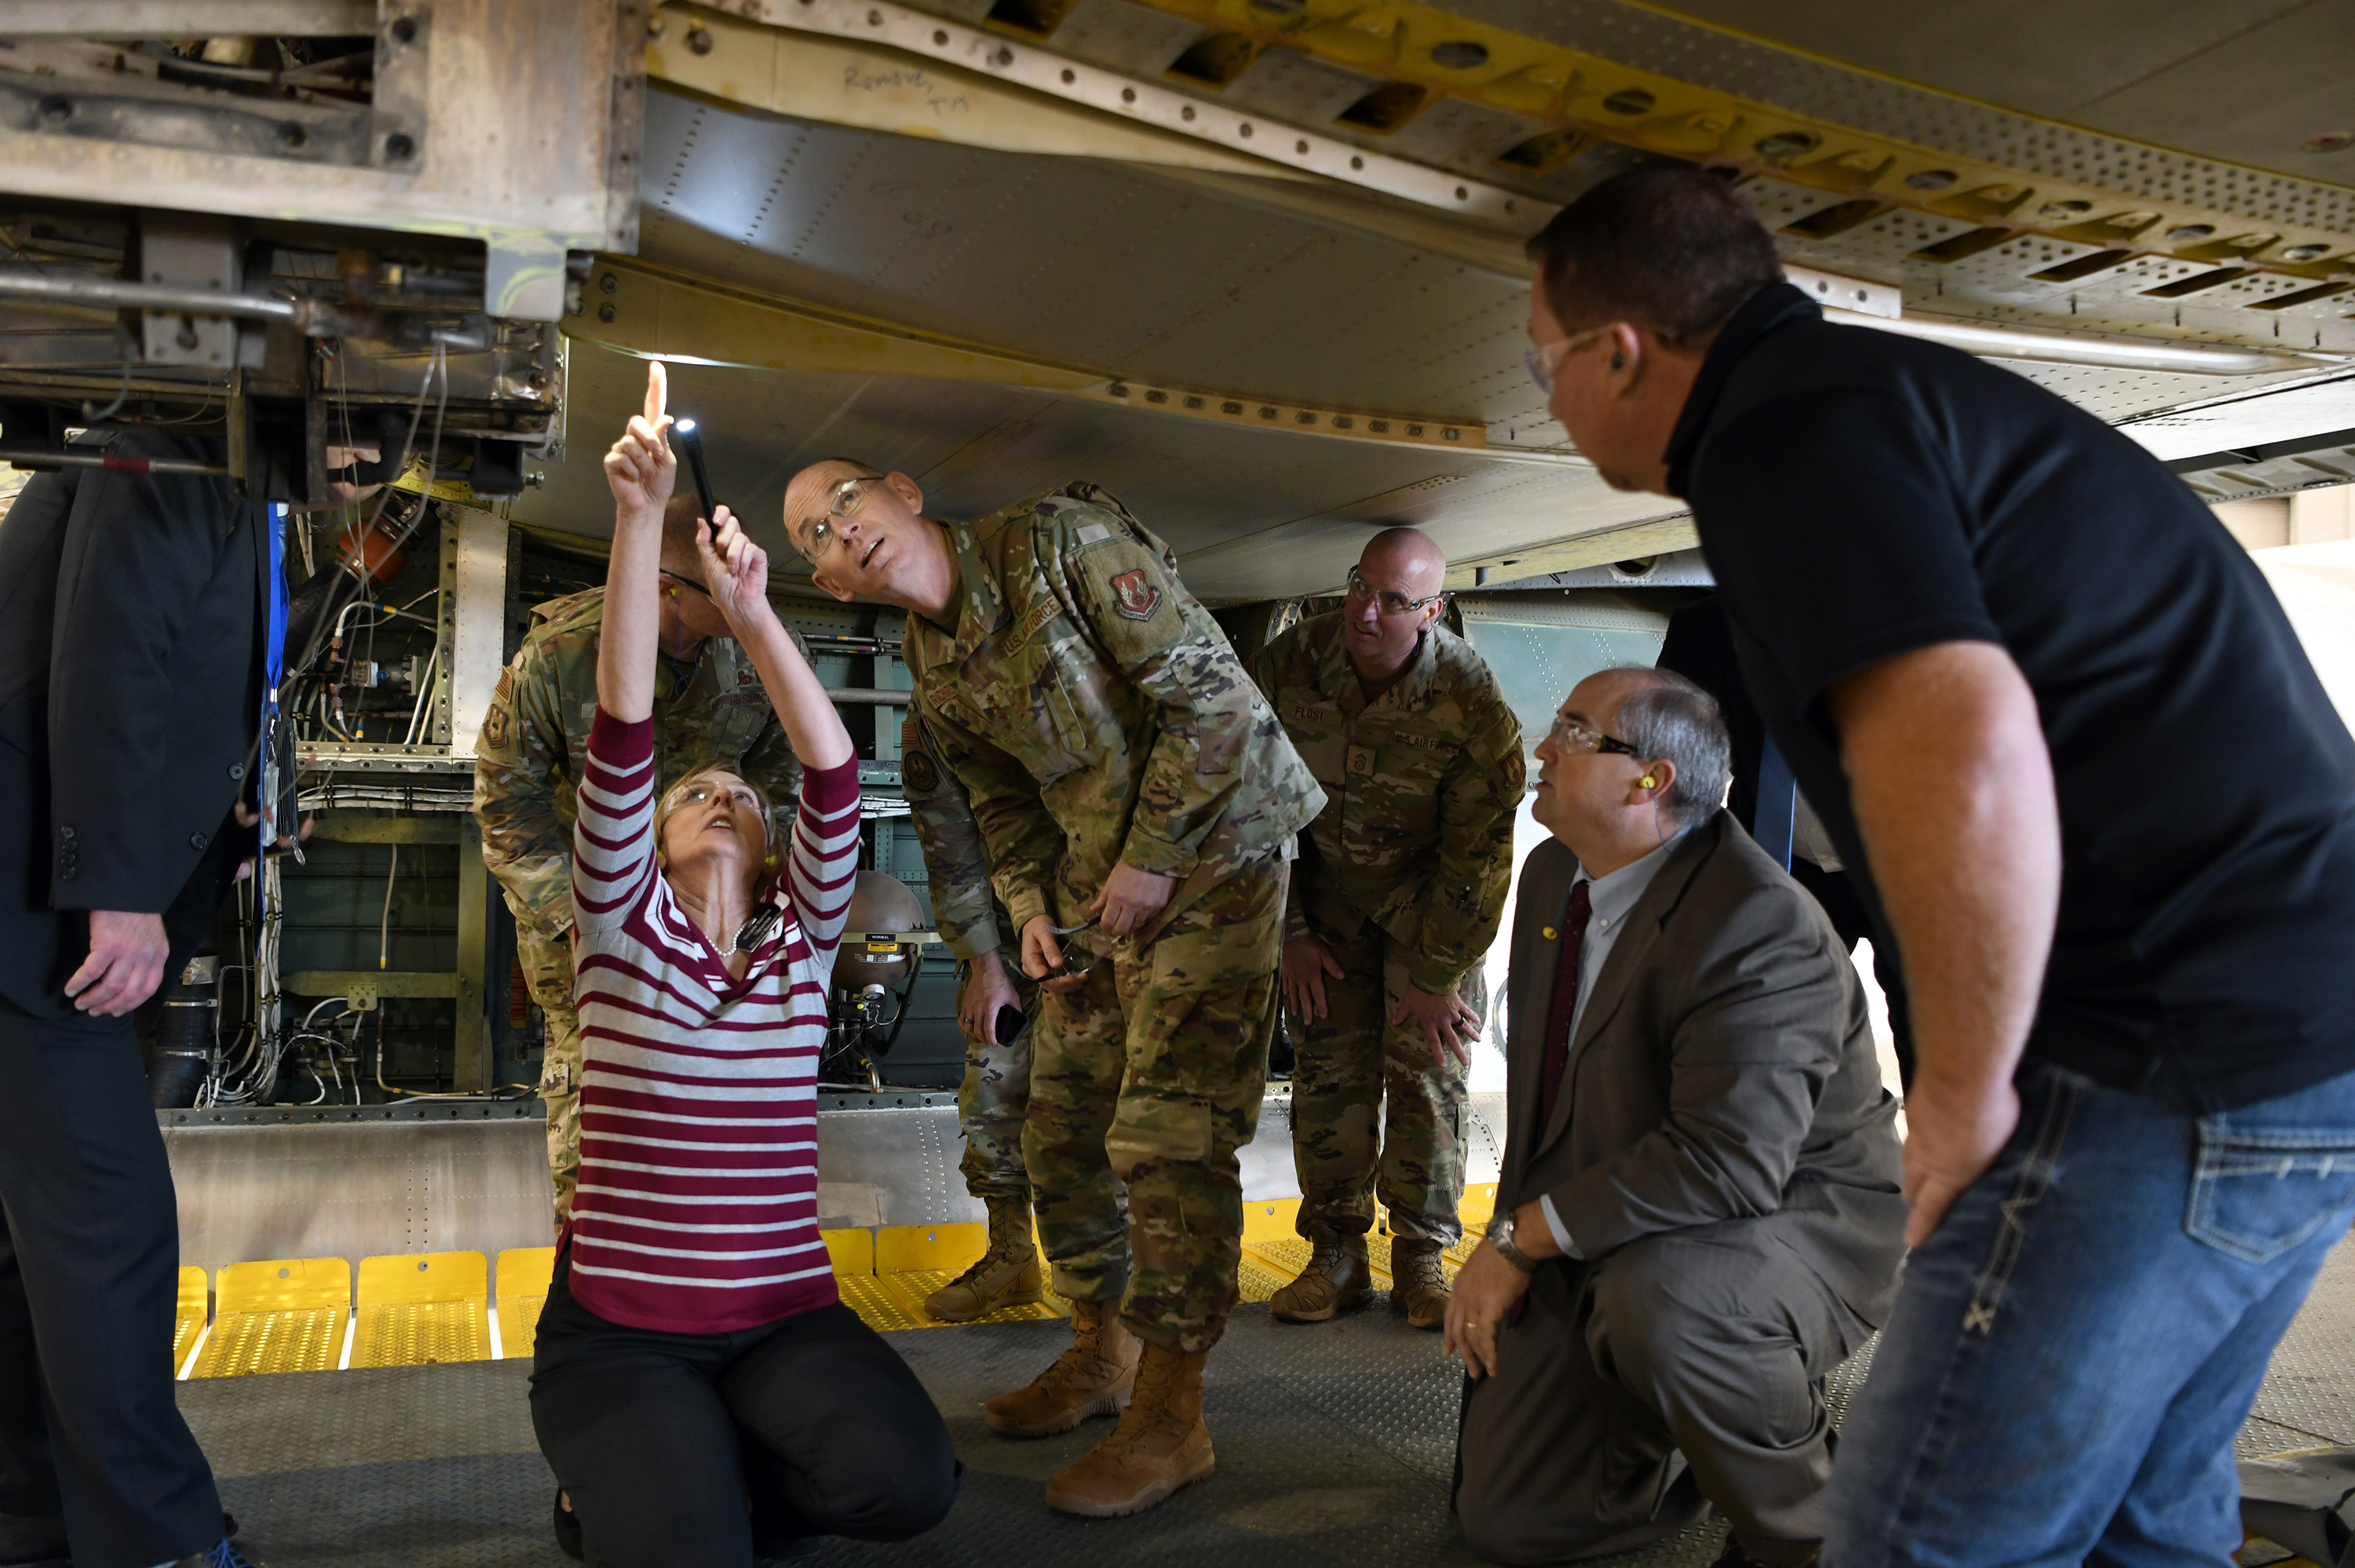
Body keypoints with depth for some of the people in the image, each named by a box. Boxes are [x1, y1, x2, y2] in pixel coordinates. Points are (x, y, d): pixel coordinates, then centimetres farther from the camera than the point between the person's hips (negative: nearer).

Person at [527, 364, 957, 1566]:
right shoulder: (623, 924, 3)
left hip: (784, 1316, 3)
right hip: (615, 1325, -2)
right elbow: (623, 729, -10)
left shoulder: (800, 935, 9)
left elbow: (832, 773, -6)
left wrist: (749, 612, -16)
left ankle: (698, 1469, 7)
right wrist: (641, 515, -20)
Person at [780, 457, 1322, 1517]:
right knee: (1062, 1125, 11)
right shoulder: (934, 680, 6)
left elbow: (1210, 691, -20)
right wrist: (1032, 911, 1)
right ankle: (1101, 1351, 31)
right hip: (1098, 882, 8)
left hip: (1213, 848, -8)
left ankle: (1172, 1418, 1)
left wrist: (1150, 859, -17)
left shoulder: (1062, 541, -18)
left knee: (1166, 1134, -11)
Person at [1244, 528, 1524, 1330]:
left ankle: (1421, 1258, 10)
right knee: (1328, 1070, -2)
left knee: (1427, 1070, -4)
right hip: (1326, 892, 2)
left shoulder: (1470, 703, -25)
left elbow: (1477, 854, -17)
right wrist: (1290, 933, -4)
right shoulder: (1286, 667, -17)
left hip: (1431, 896, -2)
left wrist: (1435, 976, -13)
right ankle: (1337, 1256, 8)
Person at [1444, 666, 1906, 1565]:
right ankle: (1743, 1428, 25)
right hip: (1600, 1255, 8)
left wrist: (1521, 1238, -26)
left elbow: (1729, 1160, -33)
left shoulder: (1761, 926, -24)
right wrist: (1513, 1246, 8)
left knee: (1657, 1299, -42)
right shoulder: (1553, 875, 5)